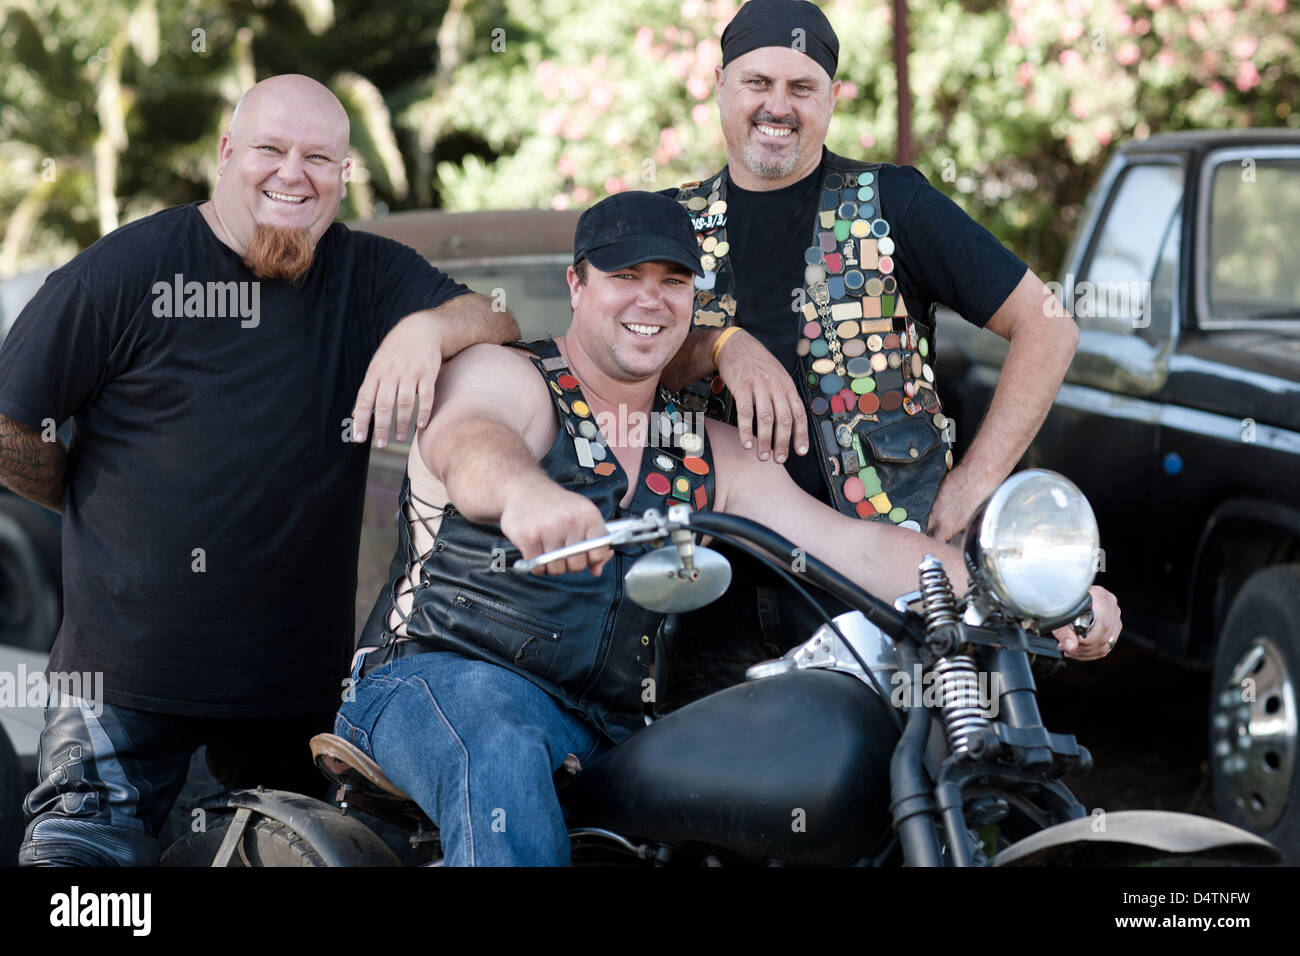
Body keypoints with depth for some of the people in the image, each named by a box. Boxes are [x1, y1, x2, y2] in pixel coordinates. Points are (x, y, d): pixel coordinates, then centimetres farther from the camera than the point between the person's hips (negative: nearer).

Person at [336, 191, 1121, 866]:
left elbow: (855, 546, 7)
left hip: (607, 733, 5)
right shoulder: (504, 378, -1)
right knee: (505, 759, -40)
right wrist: (524, 491, -54)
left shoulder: (708, 454, 16)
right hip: (440, 679, -5)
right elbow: (468, 442, -26)